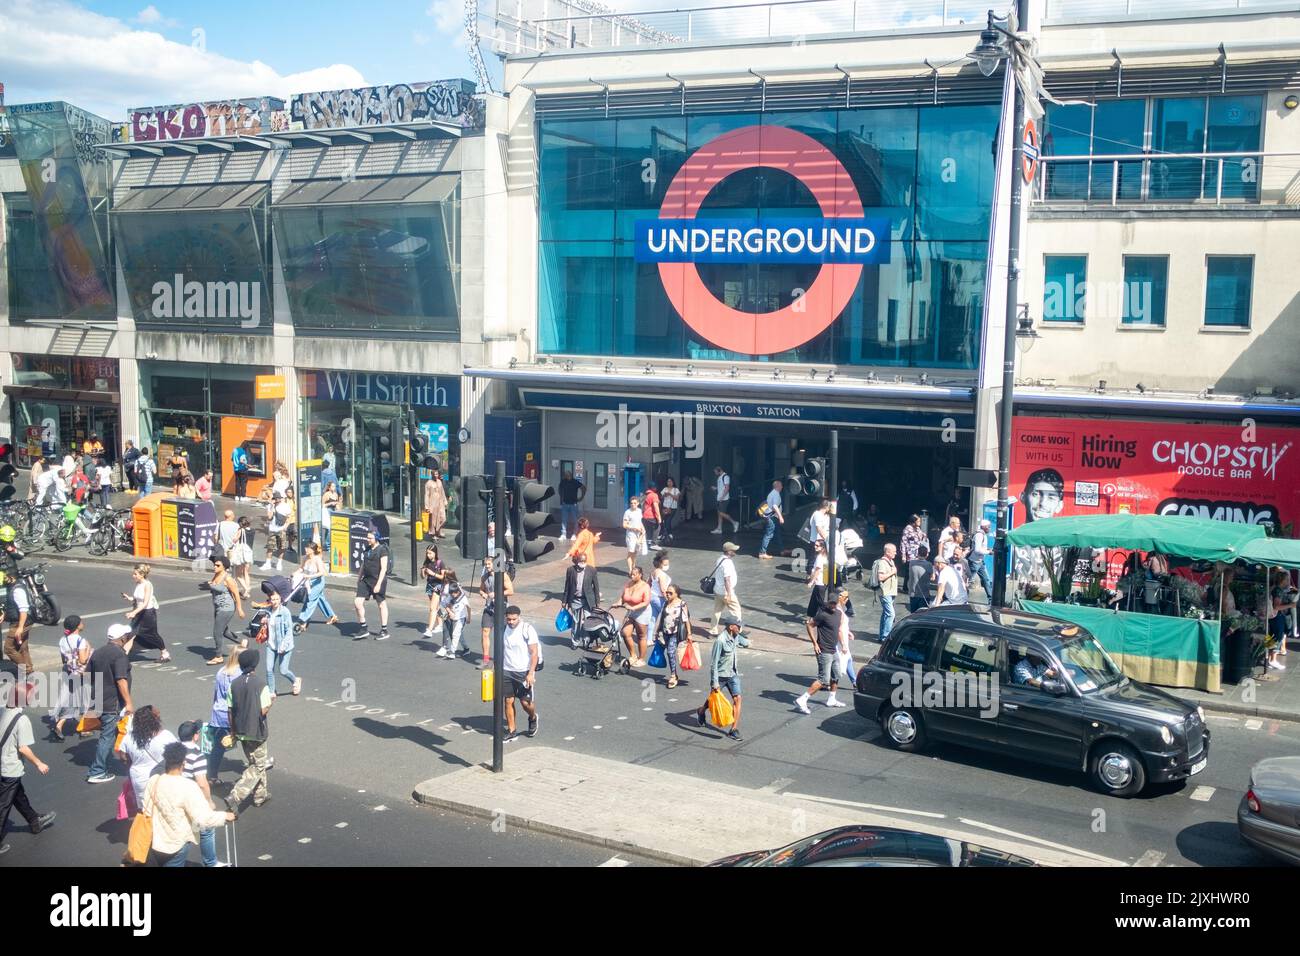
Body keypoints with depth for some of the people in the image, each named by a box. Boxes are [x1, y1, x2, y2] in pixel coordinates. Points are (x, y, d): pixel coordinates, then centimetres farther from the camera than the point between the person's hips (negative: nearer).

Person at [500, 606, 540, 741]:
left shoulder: (527, 629, -12)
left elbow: (534, 653, -12)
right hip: (507, 672, 4)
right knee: (509, 701, 3)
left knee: (526, 702, -4)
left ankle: (533, 718, 28)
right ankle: (511, 732, 13)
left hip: (524, 672, -4)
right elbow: (501, 651, 14)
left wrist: (531, 673, -18)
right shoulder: (503, 630, 3)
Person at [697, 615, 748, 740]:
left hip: (732, 674, 5)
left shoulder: (736, 637, -3)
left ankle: (734, 729, -1)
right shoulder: (720, 641, -25)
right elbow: (714, 663, -23)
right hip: (720, 675, -5)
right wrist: (715, 682, -23)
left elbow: (746, 643, 25)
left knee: (737, 699, -7)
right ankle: (701, 711, 49)